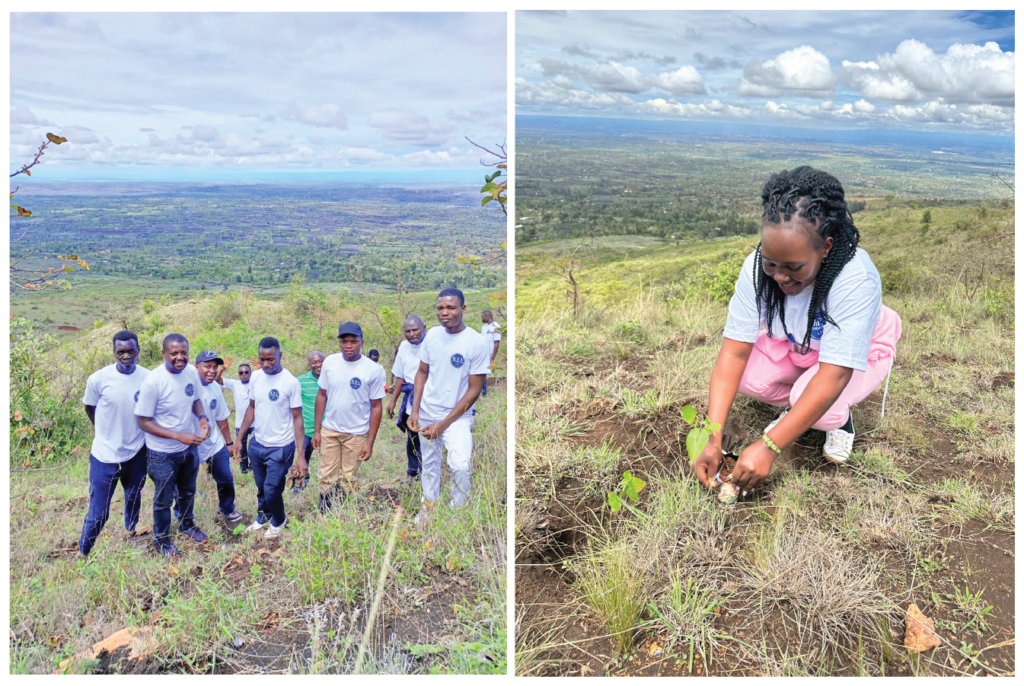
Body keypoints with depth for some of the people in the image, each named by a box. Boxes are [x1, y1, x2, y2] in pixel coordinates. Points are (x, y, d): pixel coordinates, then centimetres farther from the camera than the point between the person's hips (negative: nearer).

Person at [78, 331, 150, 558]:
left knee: (134, 498, 25)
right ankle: (82, 552, 26)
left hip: (137, 453, 3)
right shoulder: (99, 379, -17)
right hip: (105, 455, -2)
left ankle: (131, 531, 50)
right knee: (98, 511, 4)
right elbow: (89, 408, 1)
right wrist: (108, 432, 9)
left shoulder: (148, 378, -12)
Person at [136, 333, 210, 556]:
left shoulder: (192, 372, -11)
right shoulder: (153, 381, -27)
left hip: (190, 447, 5)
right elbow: (144, 422, -22)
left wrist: (202, 418, -13)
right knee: (164, 499, 15)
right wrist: (178, 436, -28)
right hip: (163, 453, -5)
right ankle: (161, 539, 39)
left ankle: (186, 524, 53)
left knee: (188, 492, 27)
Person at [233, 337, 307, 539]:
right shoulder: (256, 377, -3)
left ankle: (278, 521, 29)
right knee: (261, 487, 20)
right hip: (257, 444, 5)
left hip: (281, 447, -5)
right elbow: (252, 407, 9)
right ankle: (263, 516, 46)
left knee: (272, 490, 0)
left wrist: (300, 455, -19)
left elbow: (297, 418, -15)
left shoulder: (291, 382, -19)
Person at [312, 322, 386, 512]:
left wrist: (370, 442, -9)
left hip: (357, 434, -2)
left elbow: (376, 407, -8)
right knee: (327, 479, 10)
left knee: (348, 481, 10)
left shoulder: (374, 369, -14)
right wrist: (316, 430, 2)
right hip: (329, 431, 2)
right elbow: (322, 395, 4)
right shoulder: (330, 362, -5)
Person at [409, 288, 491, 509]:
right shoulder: (432, 334, -2)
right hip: (426, 413, 5)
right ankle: (429, 509, 36)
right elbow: (422, 372, 9)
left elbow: (474, 390, -13)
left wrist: (444, 424, -15)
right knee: (429, 464, 16)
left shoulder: (478, 342, -16)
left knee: (460, 466, -21)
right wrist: (415, 410, -2)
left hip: (457, 416, -4)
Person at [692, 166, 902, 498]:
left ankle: (840, 418, 4)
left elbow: (833, 377, -42)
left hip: (856, 353, -4)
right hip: (793, 346, 4)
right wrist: (712, 440, -36)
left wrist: (768, 447, -47)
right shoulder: (757, 268, -27)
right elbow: (735, 350, -28)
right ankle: (796, 409, 8)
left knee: (820, 402, -33)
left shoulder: (856, 280, -39)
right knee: (745, 376, -25)